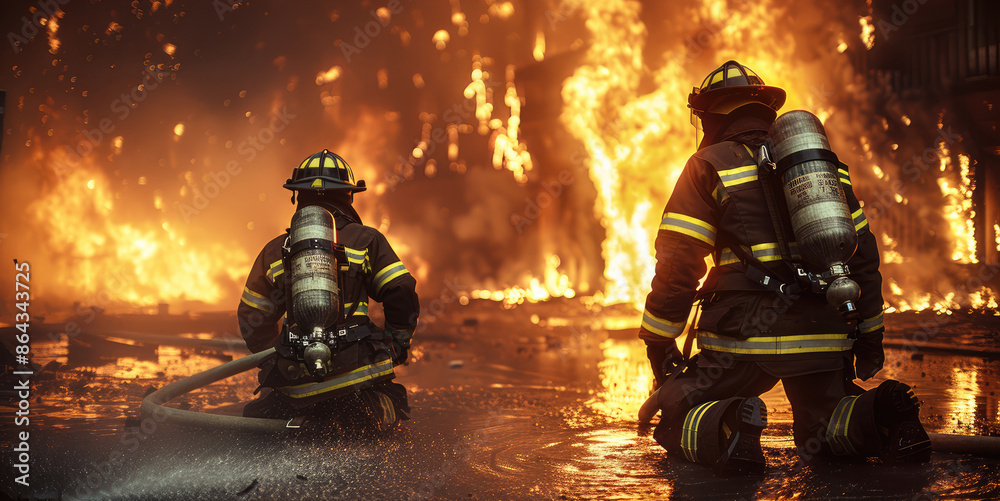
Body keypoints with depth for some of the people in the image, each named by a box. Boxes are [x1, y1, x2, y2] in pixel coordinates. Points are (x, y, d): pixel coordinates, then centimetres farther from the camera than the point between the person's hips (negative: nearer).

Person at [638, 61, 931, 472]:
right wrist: (870, 336, 26)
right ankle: (880, 415, -8)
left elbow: (678, 263, -4)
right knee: (819, 431, 24)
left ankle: (729, 428, -23)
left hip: (745, 339, -4)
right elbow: (863, 255, 19)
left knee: (678, 422, 11)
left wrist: (658, 340, 4)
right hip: (825, 339, 5)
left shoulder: (710, 166, 2)